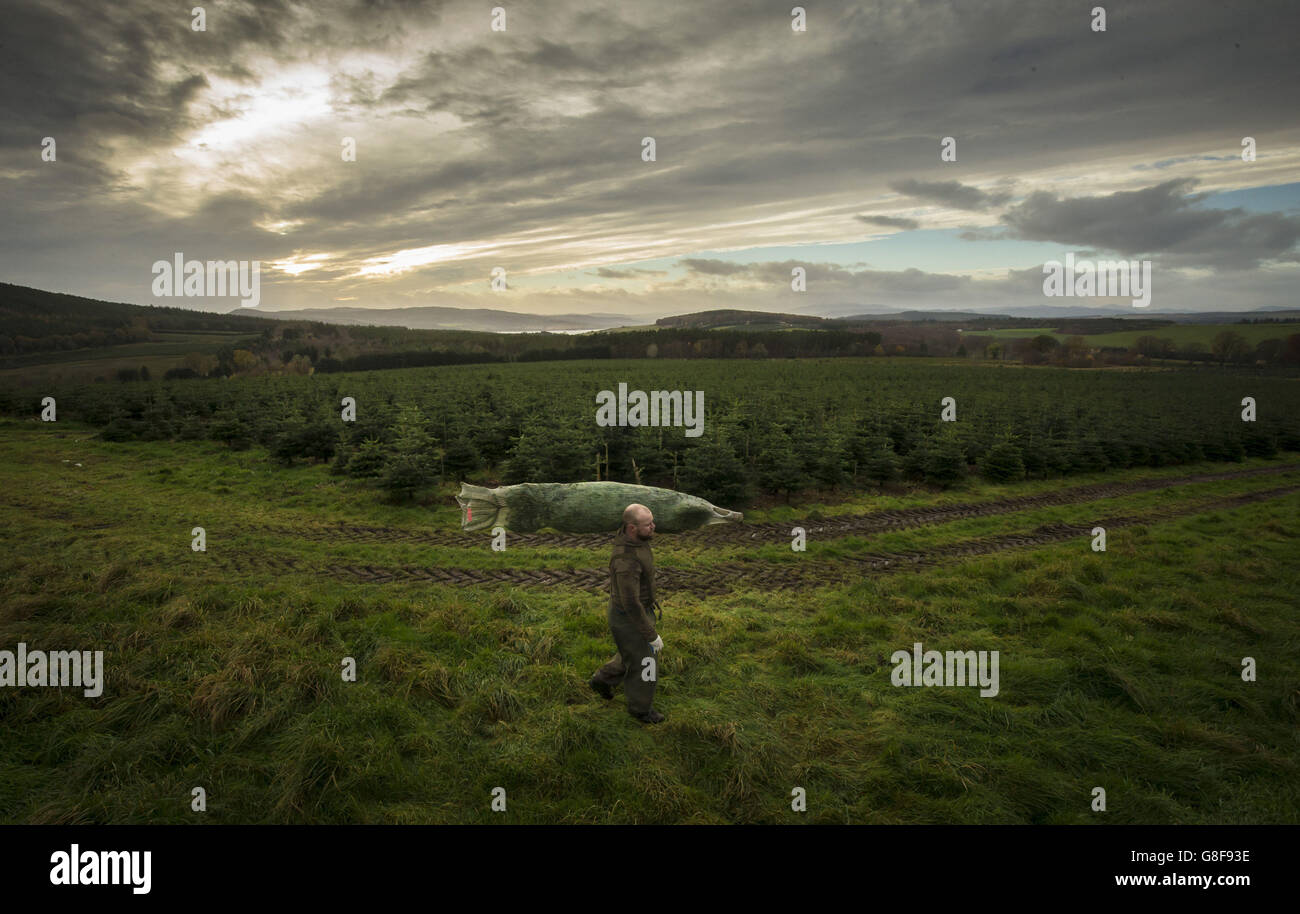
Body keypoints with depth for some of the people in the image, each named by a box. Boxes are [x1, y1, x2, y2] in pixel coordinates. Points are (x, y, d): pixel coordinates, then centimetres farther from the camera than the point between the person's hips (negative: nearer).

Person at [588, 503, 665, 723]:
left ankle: (602, 679, 50)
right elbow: (631, 604, -33)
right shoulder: (627, 559, -39)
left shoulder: (632, 537, -9)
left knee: (636, 653, 30)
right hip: (628, 620, -9)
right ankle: (640, 707, 41)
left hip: (641, 608, 9)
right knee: (643, 663, 14)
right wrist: (652, 635, -23)